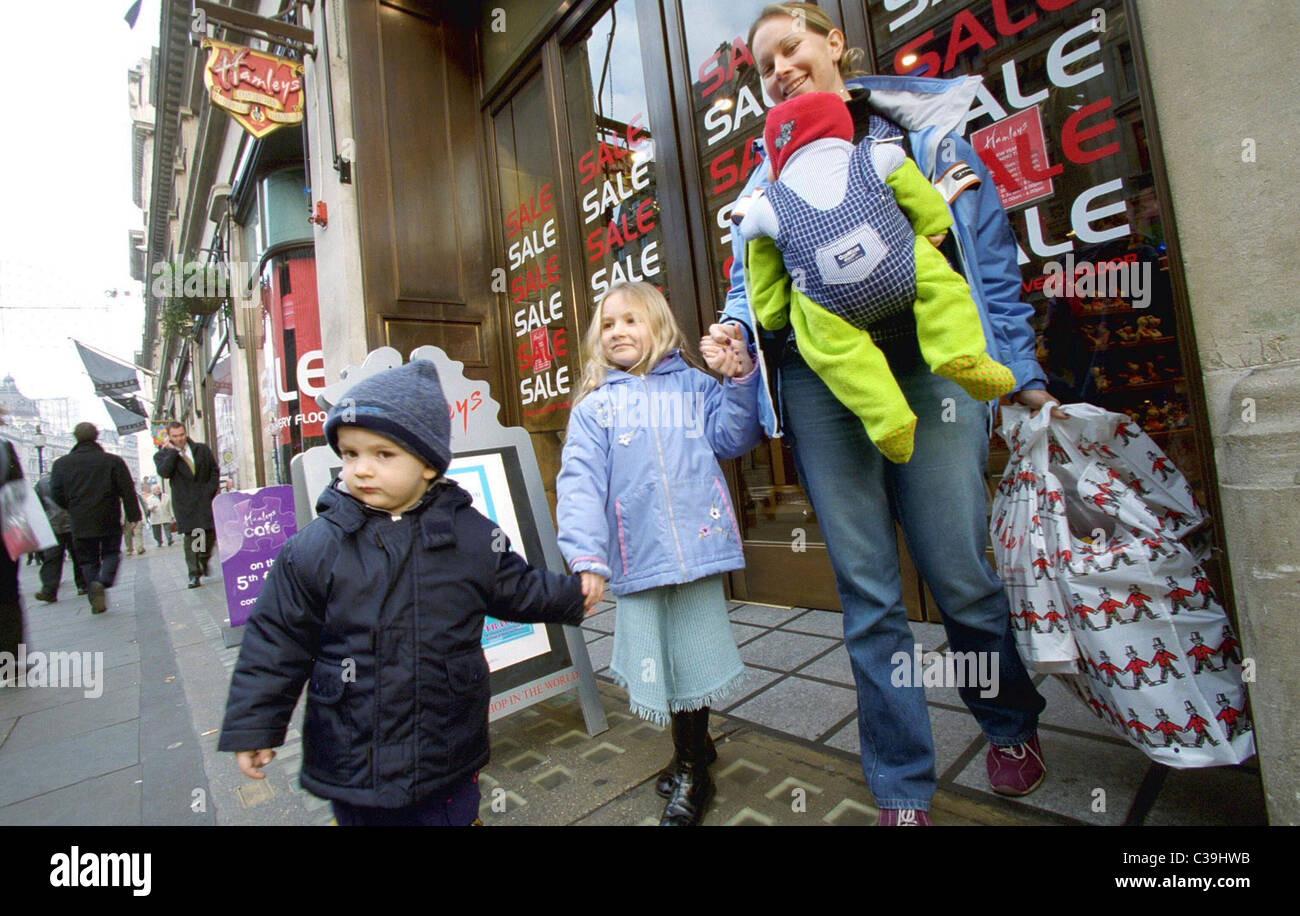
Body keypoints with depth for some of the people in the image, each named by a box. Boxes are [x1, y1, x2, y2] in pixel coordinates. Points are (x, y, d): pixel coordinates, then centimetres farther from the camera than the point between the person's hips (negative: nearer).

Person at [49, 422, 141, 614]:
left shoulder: (61, 463, 1)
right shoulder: (113, 461, -5)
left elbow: (56, 493, 3)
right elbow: (128, 491, -6)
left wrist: (74, 509, 18)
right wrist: (133, 516, 0)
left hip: (80, 524, 2)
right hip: (109, 520, -1)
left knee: (88, 560, 10)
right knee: (111, 553, 12)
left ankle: (96, 600, 3)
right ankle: (103, 581, -15)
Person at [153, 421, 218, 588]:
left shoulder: (202, 449, 10)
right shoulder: (162, 455, 4)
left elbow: (214, 470, 14)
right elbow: (164, 472, -16)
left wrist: (211, 490, 2)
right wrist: (172, 450, -11)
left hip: (205, 499, 2)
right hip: (184, 503, -2)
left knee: (211, 533, 1)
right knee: (190, 537, -7)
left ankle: (204, 560, 30)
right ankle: (194, 574, -3)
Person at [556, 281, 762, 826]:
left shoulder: (695, 386, 11)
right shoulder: (594, 407, 5)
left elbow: (733, 438, 1)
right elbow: (580, 483, -5)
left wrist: (741, 378, -11)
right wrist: (586, 555, -17)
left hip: (695, 548, 1)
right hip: (637, 557, 0)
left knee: (695, 654, 11)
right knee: (658, 657, 11)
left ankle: (691, 766, 36)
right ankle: (693, 754, 40)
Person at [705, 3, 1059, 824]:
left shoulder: (926, 132, 13)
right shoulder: (770, 175, 19)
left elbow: (991, 258, 10)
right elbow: (751, 281, 18)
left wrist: (1025, 376, 5)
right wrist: (737, 332, -5)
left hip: (926, 370, -1)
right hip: (819, 387, 2)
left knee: (960, 575, 3)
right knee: (868, 595, 4)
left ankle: (1013, 727, 36)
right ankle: (903, 790, 22)